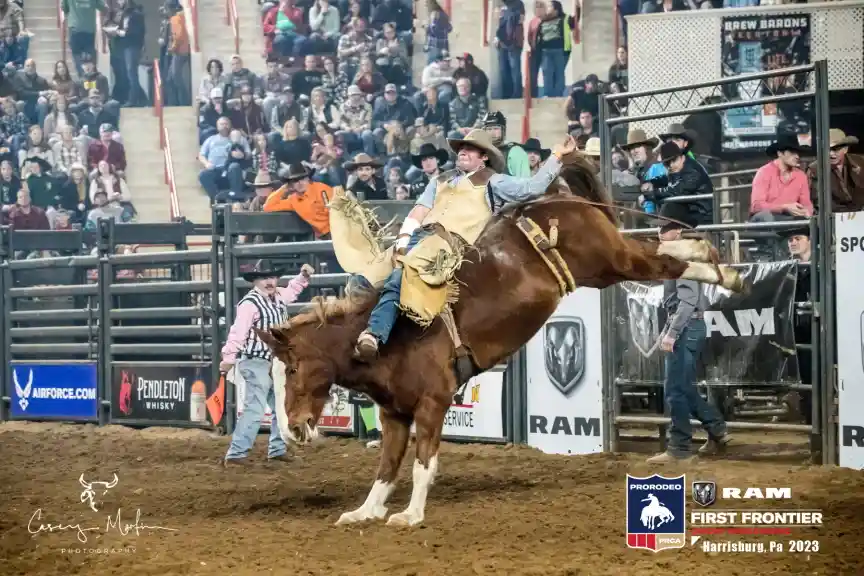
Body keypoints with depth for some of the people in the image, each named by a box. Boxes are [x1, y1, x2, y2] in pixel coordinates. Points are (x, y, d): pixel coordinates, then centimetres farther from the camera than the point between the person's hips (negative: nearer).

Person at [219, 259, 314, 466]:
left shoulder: (278, 297, 8)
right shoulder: (250, 303, -19)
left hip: (274, 363, 9)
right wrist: (229, 358, -32)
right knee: (254, 409, -16)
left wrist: (303, 276, 17)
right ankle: (235, 454, -18)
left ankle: (277, 449, 28)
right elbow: (238, 332, -27)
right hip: (256, 363, -9)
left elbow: (292, 291, 32)